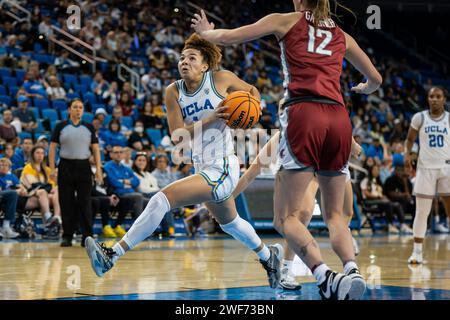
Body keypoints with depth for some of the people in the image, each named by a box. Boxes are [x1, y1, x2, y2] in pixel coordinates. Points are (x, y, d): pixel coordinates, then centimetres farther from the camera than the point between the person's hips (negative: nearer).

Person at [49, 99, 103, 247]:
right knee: (66, 203, 2)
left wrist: (98, 168, -2)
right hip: (66, 167, -1)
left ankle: (87, 236, 2)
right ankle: (67, 236, 9)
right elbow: (52, 148, 3)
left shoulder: (89, 128, 8)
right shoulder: (60, 127, 4)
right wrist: (52, 168, -6)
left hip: (84, 167, 1)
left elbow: (96, 149, 8)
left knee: (85, 203, -2)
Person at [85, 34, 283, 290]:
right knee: (230, 223, 29)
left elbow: (252, 91, 10)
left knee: (163, 199, -23)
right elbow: (177, 136, -5)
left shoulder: (221, 79, -9)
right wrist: (210, 119, -17)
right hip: (204, 169, 8)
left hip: (222, 169, -8)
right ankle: (269, 256, 54)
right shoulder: (174, 92, 2)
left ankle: (113, 255, -22)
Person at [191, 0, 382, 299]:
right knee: (335, 214, 15)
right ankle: (353, 270, -11)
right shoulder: (341, 35, 23)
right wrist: (363, 89, 58)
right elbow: (376, 79, 34)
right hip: (339, 119, 4)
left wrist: (205, 31, 37)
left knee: (286, 217, -1)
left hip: (303, 115, -4)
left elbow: (228, 37, 15)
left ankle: (325, 275, -24)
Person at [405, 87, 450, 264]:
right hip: (426, 168, 0)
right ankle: (417, 251, 5)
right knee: (421, 212, -1)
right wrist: (407, 153, -5)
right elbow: (410, 138, 13)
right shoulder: (419, 118, 3)